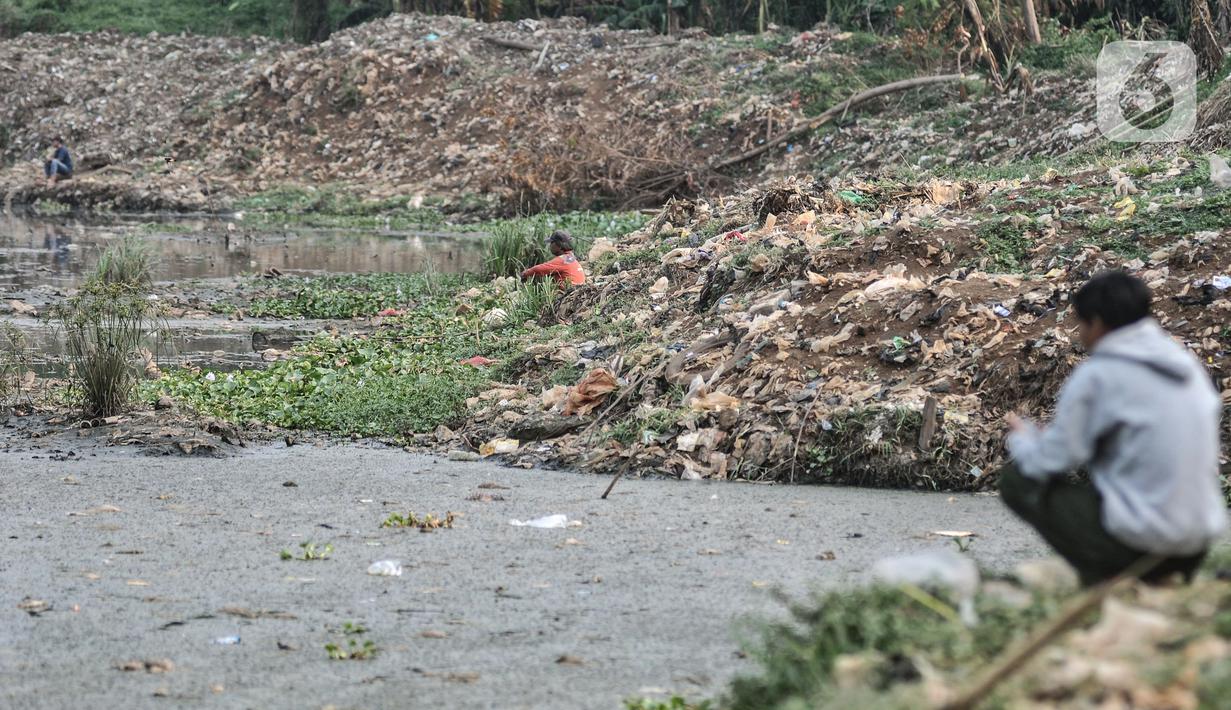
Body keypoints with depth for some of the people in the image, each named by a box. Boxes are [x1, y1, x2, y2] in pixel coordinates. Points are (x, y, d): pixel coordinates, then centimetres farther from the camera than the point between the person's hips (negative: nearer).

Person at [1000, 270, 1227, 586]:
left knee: (1016, 479, 7)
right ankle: (1163, 577, 13)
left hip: (1139, 542, -7)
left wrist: (1022, 437, 17)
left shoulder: (1097, 374, -11)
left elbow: (1049, 463, -6)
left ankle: (1105, 579, -2)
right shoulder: (1187, 362, 10)